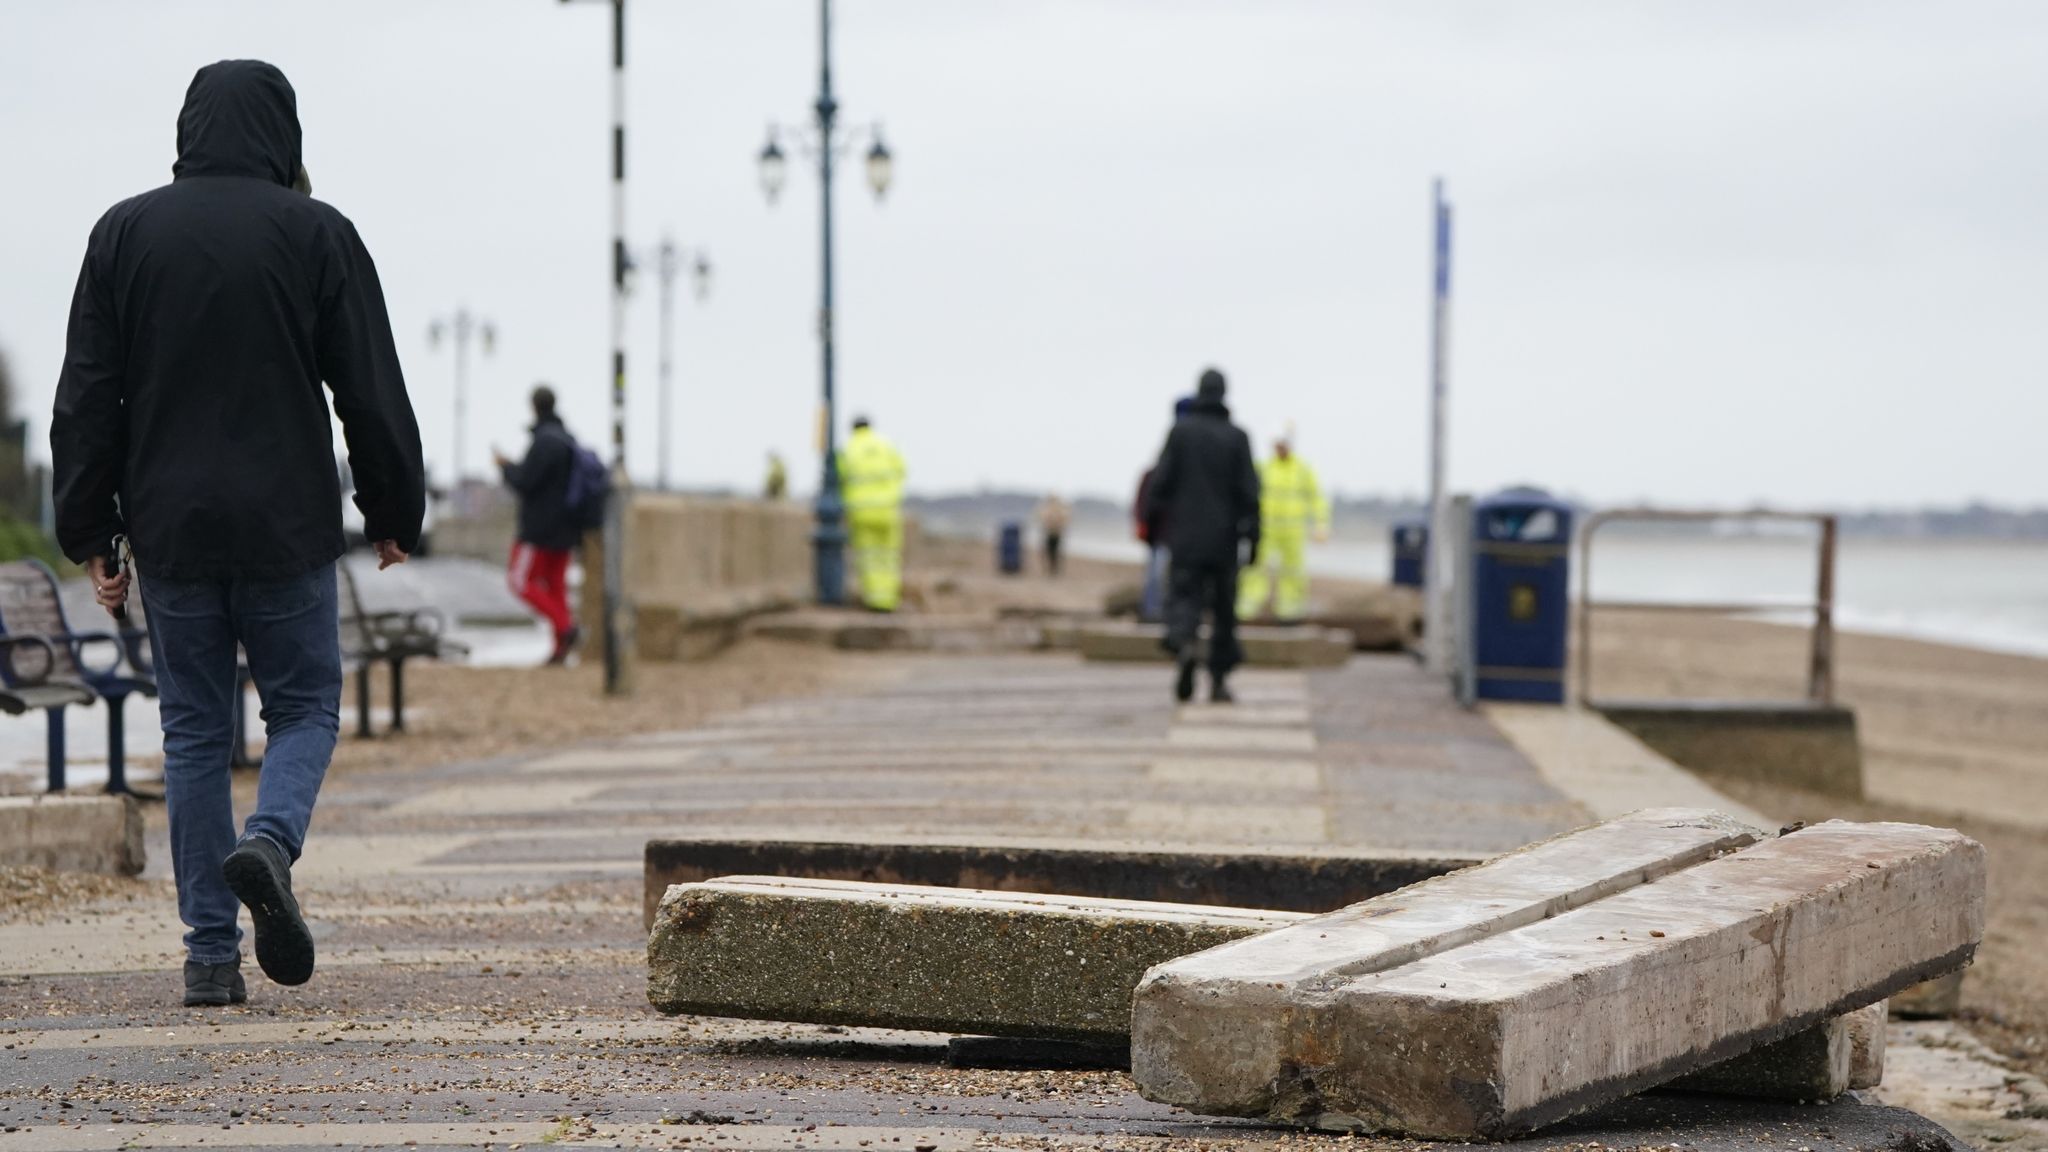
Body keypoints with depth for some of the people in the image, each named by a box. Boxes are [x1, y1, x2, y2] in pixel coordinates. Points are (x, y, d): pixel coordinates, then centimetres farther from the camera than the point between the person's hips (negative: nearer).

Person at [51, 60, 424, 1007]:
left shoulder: (125, 233, 4)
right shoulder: (318, 235, -3)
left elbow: (85, 397, 3)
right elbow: (373, 393, -1)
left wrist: (91, 534, 8)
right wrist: (394, 514, 10)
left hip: (170, 531, 2)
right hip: (286, 528, -2)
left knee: (194, 731, 8)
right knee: (305, 704, 12)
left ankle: (210, 954, 5)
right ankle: (270, 841, -18)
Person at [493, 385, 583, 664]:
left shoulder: (544, 441, -17)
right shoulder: (569, 440, 12)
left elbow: (525, 482, -20)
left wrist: (505, 465, 0)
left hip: (541, 528, -9)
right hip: (566, 529, 9)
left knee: (521, 579, -1)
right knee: (556, 583, 10)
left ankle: (565, 626, -16)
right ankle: (561, 649, 3)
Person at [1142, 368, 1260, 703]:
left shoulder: (1181, 430, -3)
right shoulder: (1236, 437, -2)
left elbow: (1161, 479, -5)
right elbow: (1249, 490, -5)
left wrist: (1152, 521, 5)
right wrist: (1252, 535, -1)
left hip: (1185, 537, -1)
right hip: (1224, 538, 1)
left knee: (1183, 597, 0)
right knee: (1223, 608, 10)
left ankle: (1184, 642, -32)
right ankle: (1219, 679, 12)